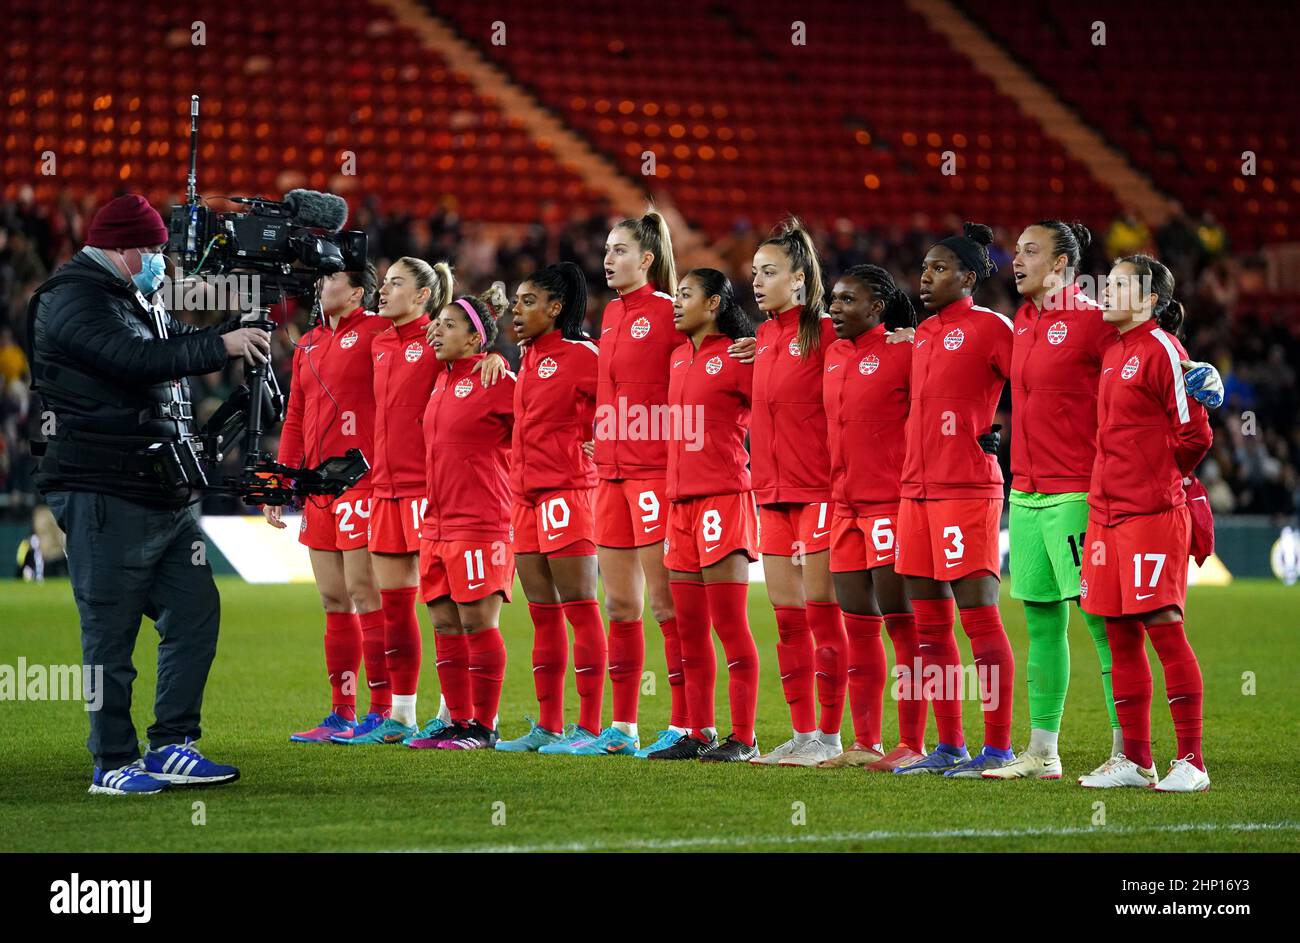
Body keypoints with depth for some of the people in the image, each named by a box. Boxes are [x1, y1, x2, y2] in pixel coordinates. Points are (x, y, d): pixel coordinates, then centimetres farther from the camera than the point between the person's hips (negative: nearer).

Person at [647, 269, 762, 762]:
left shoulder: (737, 357, -8)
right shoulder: (679, 358, 15)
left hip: (723, 497, -8)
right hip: (681, 499, 8)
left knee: (730, 624, -7)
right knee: (689, 628, 9)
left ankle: (743, 738, -5)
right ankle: (699, 734, 14)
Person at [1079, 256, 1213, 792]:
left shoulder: (1161, 349, -9)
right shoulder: (1113, 353, 15)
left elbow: (1194, 434, -10)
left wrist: (1159, 479, 4)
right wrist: (1114, 484, 14)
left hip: (1152, 512, -8)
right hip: (1108, 510, 8)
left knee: (1164, 628, -7)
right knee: (1121, 636, 8)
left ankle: (1191, 762, -4)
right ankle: (1134, 761, 14)